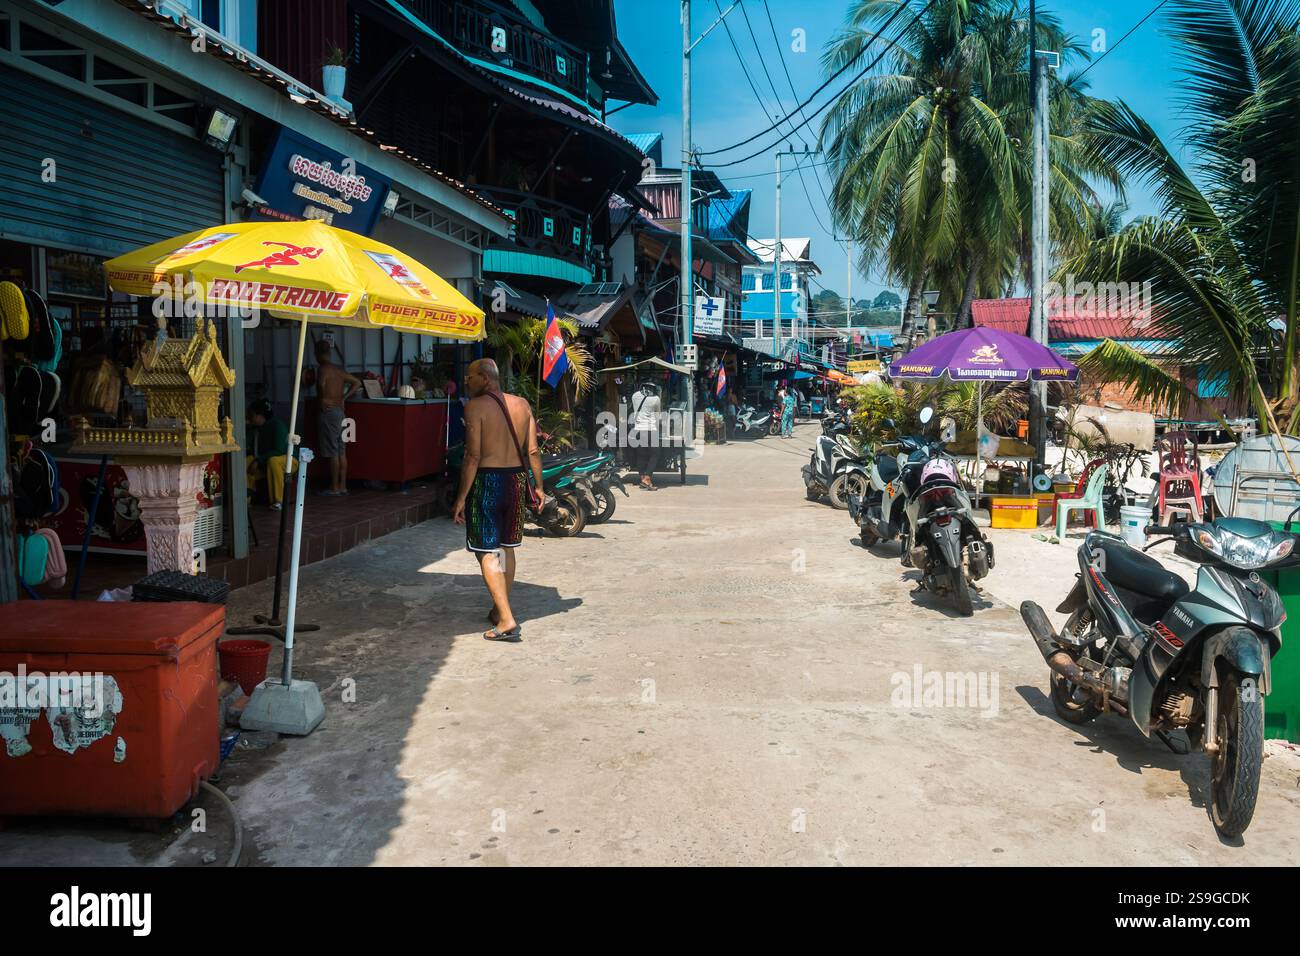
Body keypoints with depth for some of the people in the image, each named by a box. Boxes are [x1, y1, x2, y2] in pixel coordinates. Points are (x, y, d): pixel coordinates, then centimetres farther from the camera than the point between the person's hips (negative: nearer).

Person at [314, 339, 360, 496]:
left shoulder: (323, 369, -11)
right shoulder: (339, 369, 13)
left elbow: (321, 388, -27)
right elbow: (357, 382, 18)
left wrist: (323, 399, -7)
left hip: (328, 411, -8)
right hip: (339, 411, 8)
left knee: (332, 452, -5)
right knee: (341, 451, 9)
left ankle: (334, 488, -3)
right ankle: (343, 486, 12)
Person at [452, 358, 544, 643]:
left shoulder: (476, 406, -10)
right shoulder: (522, 404, 6)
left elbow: (473, 456, -15)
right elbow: (533, 450, 5)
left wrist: (461, 497, -12)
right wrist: (538, 486, 14)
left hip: (487, 481, -6)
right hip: (517, 480, 6)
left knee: (487, 552, -2)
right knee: (506, 547, 19)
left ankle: (507, 622, -9)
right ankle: (500, 611, 31)